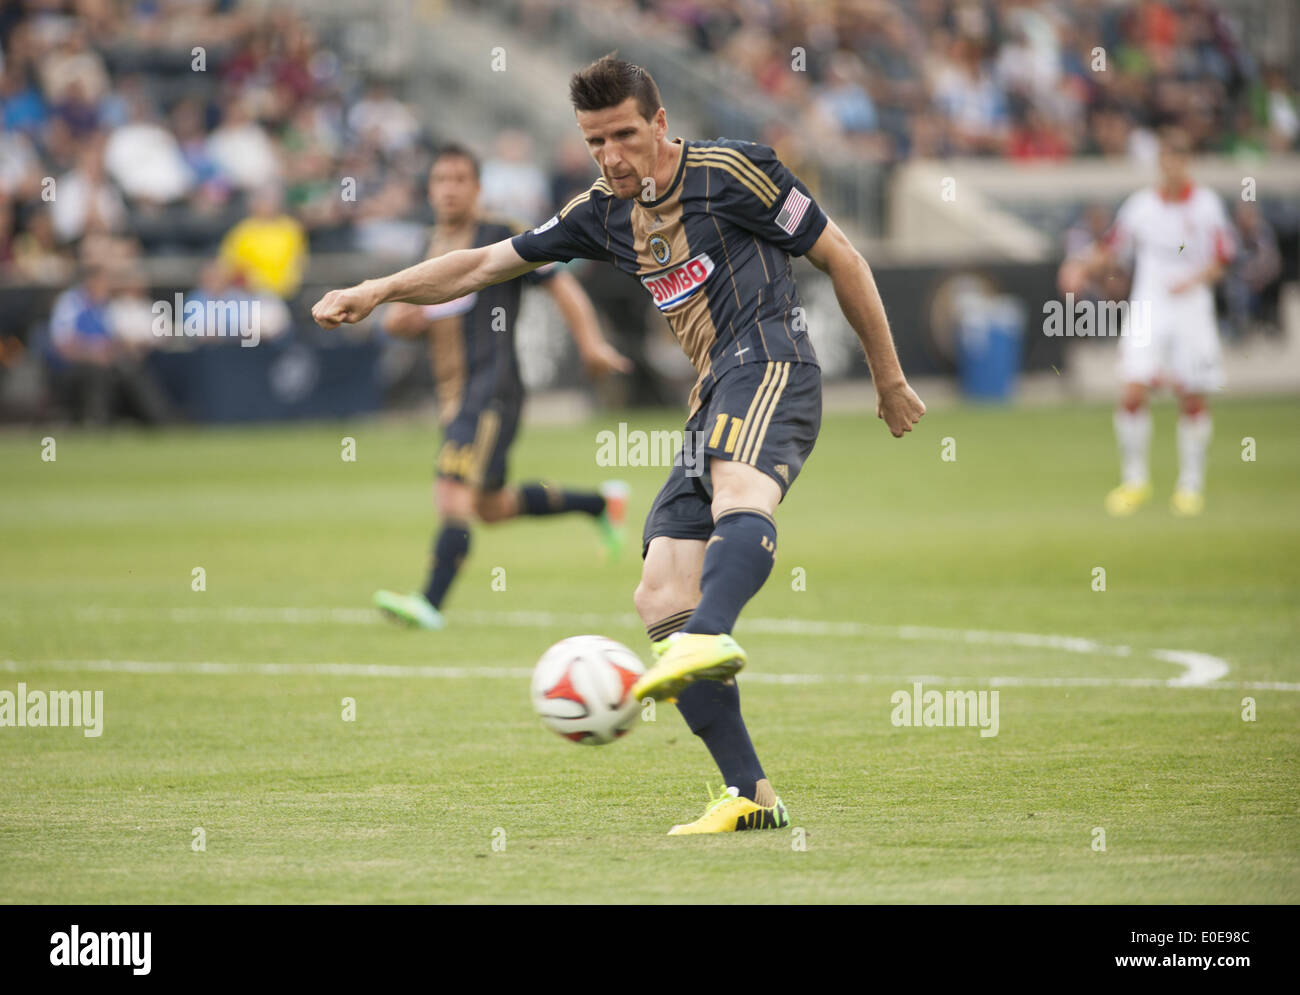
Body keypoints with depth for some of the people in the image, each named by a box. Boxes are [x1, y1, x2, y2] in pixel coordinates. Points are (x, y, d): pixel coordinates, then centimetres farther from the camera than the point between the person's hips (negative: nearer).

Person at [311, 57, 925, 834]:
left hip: (770, 362, -7)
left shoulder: (732, 171, 2)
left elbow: (842, 259, 7)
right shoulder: (606, 215, 20)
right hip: (714, 401, 7)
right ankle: (750, 794, -8)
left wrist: (890, 381, 10)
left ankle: (710, 636, -71)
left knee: (739, 494, -39)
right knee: (661, 599, -6)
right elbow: (487, 264, 25)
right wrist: (379, 291, 14)